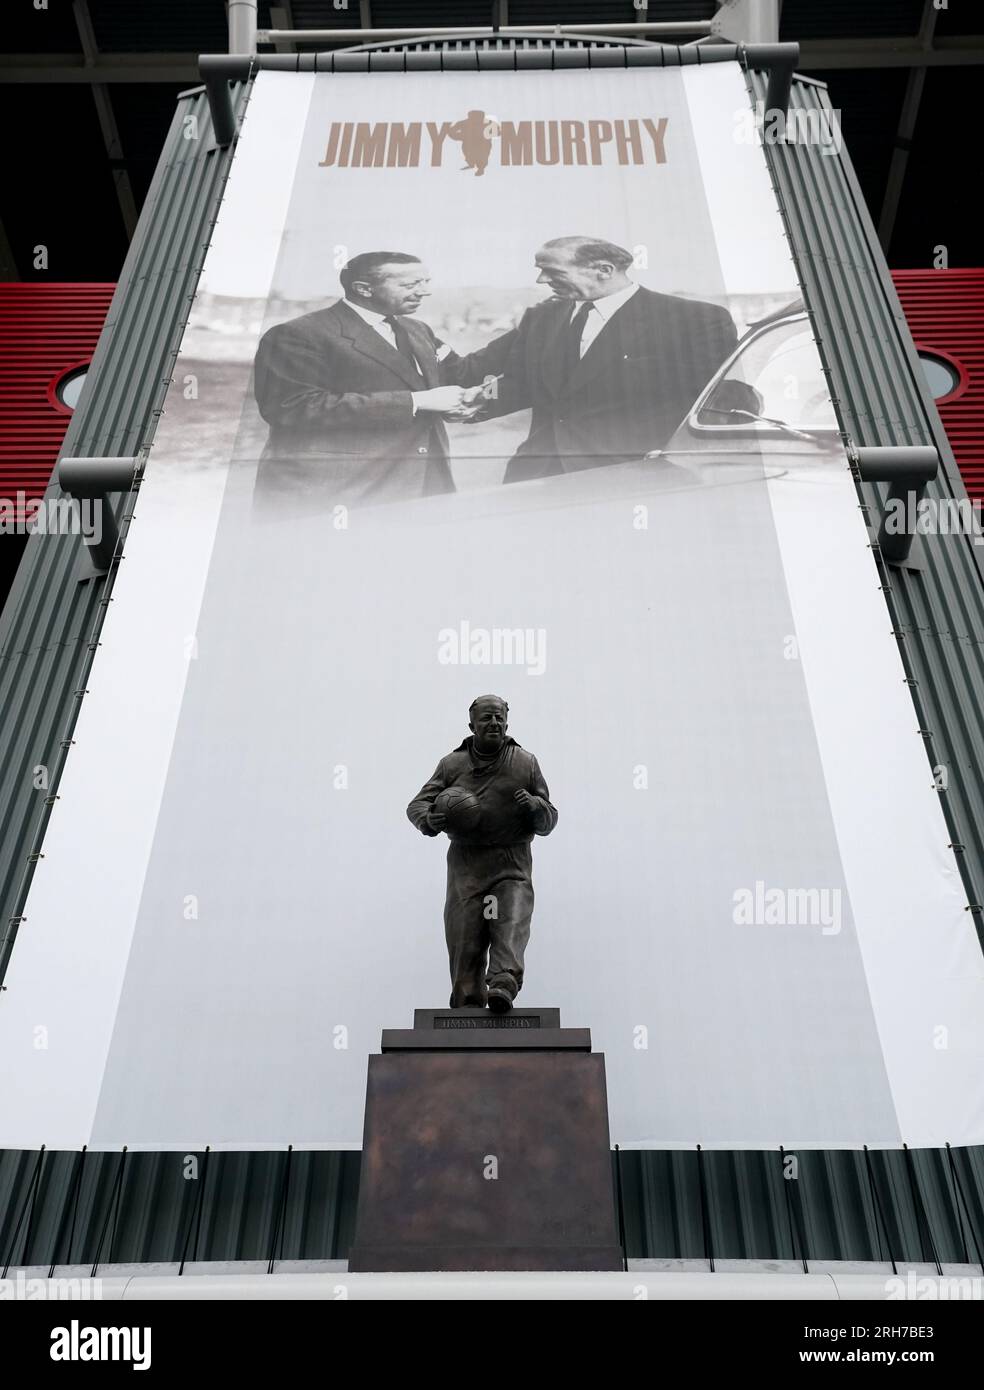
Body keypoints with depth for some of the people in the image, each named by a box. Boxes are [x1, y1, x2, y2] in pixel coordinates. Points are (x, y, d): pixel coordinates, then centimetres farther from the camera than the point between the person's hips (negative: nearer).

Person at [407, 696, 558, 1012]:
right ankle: (467, 1005, 1)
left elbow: (549, 821, 13)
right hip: (466, 864, 1)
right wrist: (429, 819, -14)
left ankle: (502, 986, -34)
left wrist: (535, 806, -11)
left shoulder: (526, 764, 11)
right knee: (464, 938, -4)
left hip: (512, 866, -1)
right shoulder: (452, 765, 12)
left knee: (512, 925, -22)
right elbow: (417, 805, 10)